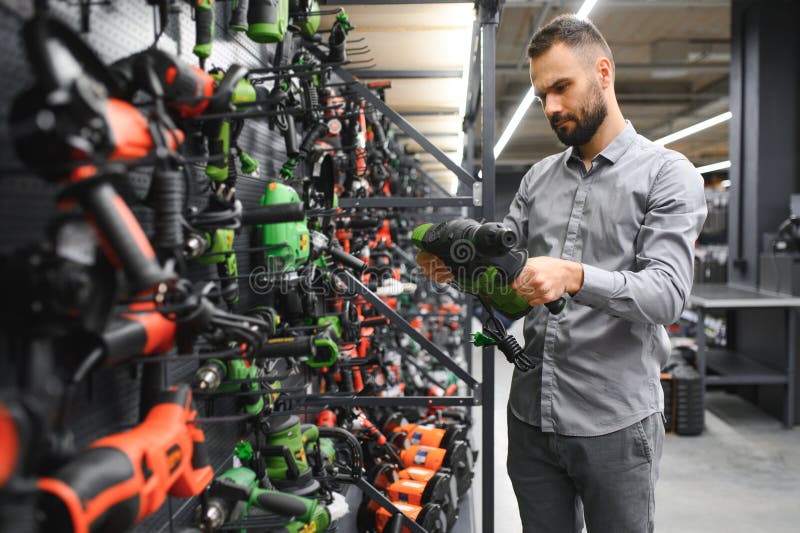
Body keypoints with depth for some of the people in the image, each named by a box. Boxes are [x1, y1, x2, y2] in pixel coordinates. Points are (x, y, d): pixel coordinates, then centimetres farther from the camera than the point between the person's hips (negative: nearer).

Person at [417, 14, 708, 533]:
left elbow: (667, 294, -17)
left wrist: (574, 276, -33)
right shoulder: (539, 177, 11)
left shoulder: (668, 173, -5)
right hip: (531, 414, 5)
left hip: (615, 424, -4)